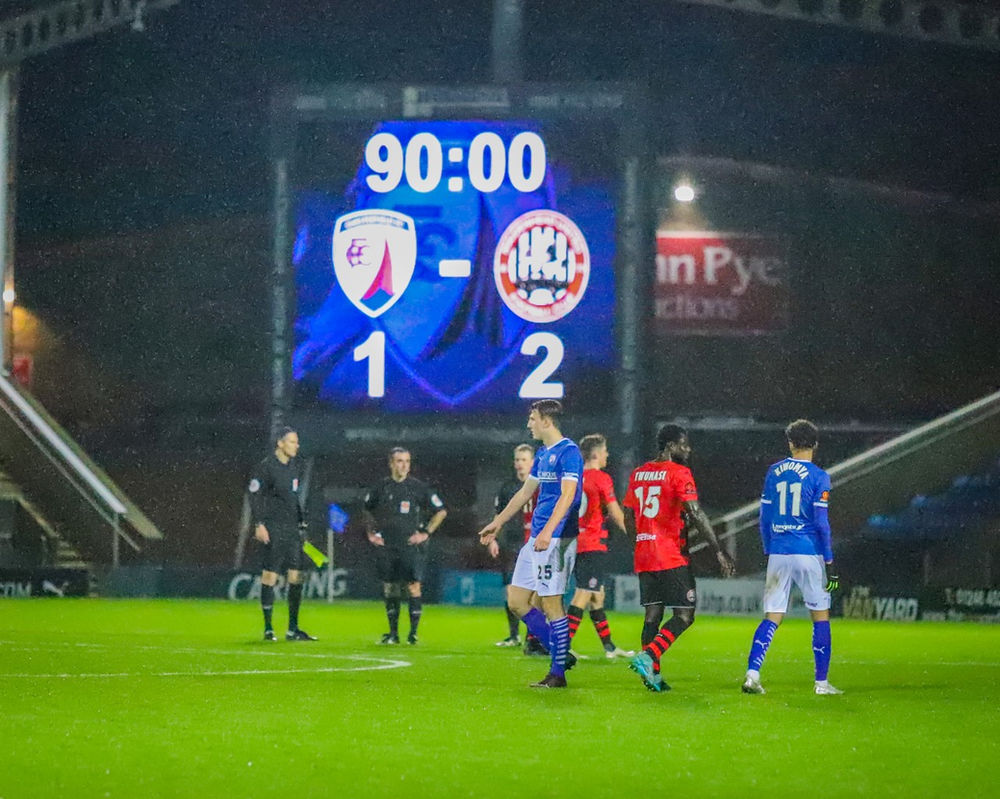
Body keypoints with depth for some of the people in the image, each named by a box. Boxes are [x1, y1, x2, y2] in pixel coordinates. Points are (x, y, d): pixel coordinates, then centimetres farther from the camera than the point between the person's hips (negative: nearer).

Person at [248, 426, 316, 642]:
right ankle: (268, 628, 0)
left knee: (296, 576, 5)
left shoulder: (294, 466, 14)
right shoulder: (266, 467, -8)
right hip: (273, 529, -7)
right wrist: (259, 525, -17)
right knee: (270, 576, -5)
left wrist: (301, 522, 18)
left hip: (292, 528, 7)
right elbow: (255, 496, -10)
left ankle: (293, 629, 10)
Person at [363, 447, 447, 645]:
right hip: (386, 547, 3)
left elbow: (441, 511, 7)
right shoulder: (381, 488, 6)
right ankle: (393, 633, 13)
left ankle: (413, 632, -5)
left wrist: (426, 533, 1)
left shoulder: (419, 487, 0)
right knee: (389, 589, 5)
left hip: (411, 545, -3)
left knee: (413, 587, -10)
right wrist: (371, 533, 14)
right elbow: (367, 511, 24)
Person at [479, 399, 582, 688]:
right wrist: (498, 522, 33)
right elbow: (525, 492, 28)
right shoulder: (542, 454, 17)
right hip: (535, 539, 10)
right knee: (517, 601, 8)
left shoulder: (569, 452, -12)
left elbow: (567, 494, -23)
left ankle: (557, 674, 0)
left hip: (556, 539, -10)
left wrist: (548, 531, -34)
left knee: (551, 604, -7)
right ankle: (560, 655, 15)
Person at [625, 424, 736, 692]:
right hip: (672, 558, -7)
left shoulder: (638, 474, 14)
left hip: (643, 557, 7)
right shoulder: (679, 473, -8)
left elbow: (629, 518, 19)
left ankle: (652, 673, 5)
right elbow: (695, 514, -15)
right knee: (684, 616, -3)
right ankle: (647, 657, -19)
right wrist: (719, 550, -14)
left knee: (653, 614, 10)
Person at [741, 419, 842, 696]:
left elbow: (764, 518, 10)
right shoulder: (818, 477, -5)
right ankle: (821, 682, 9)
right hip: (808, 553, -3)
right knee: (821, 616, 8)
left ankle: (752, 674, -11)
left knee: (771, 618, 5)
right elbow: (821, 523, -8)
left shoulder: (773, 472, 7)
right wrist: (829, 563, -4)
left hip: (778, 553, 3)